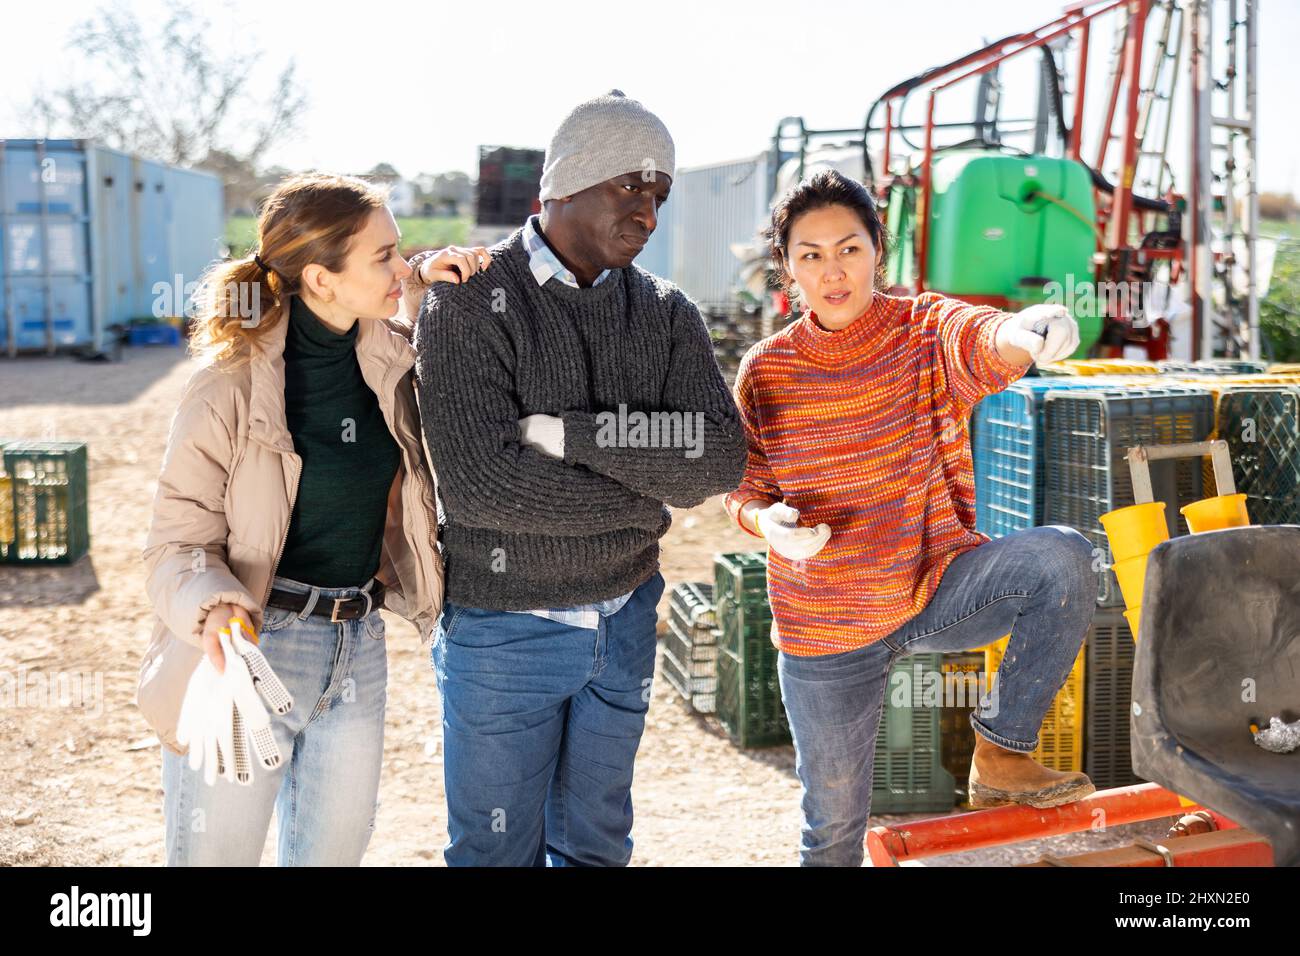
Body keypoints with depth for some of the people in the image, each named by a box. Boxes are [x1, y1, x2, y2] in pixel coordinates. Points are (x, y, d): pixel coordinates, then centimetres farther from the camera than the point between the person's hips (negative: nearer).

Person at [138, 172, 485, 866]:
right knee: (217, 856, 5)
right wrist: (213, 608, -32)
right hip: (250, 654, -5)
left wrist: (428, 284, 2)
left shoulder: (392, 359, 1)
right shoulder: (229, 390, -15)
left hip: (360, 653, 5)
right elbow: (177, 542, -11)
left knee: (335, 854, 17)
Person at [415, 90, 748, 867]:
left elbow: (720, 458, -14)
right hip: (503, 627, -4)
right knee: (498, 849, 10)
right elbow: (480, 483, -26)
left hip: (624, 620, 5)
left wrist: (572, 431, -24)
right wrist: (649, 499, -15)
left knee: (596, 840, 19)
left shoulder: (667, 316, 1)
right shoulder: (470, 304, -14)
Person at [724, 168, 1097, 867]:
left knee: (1064, 558, -28)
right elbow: (743, 487, 4)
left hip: (940, 586, 0)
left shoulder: (922, 331, -8)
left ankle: (1002, 750, -12)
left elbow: (980, 342, -31)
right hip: (824, 627, 1)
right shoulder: (766, 371, -5)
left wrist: (1023, 333, -56)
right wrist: (767, 521, -21)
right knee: (835, 822, 9)